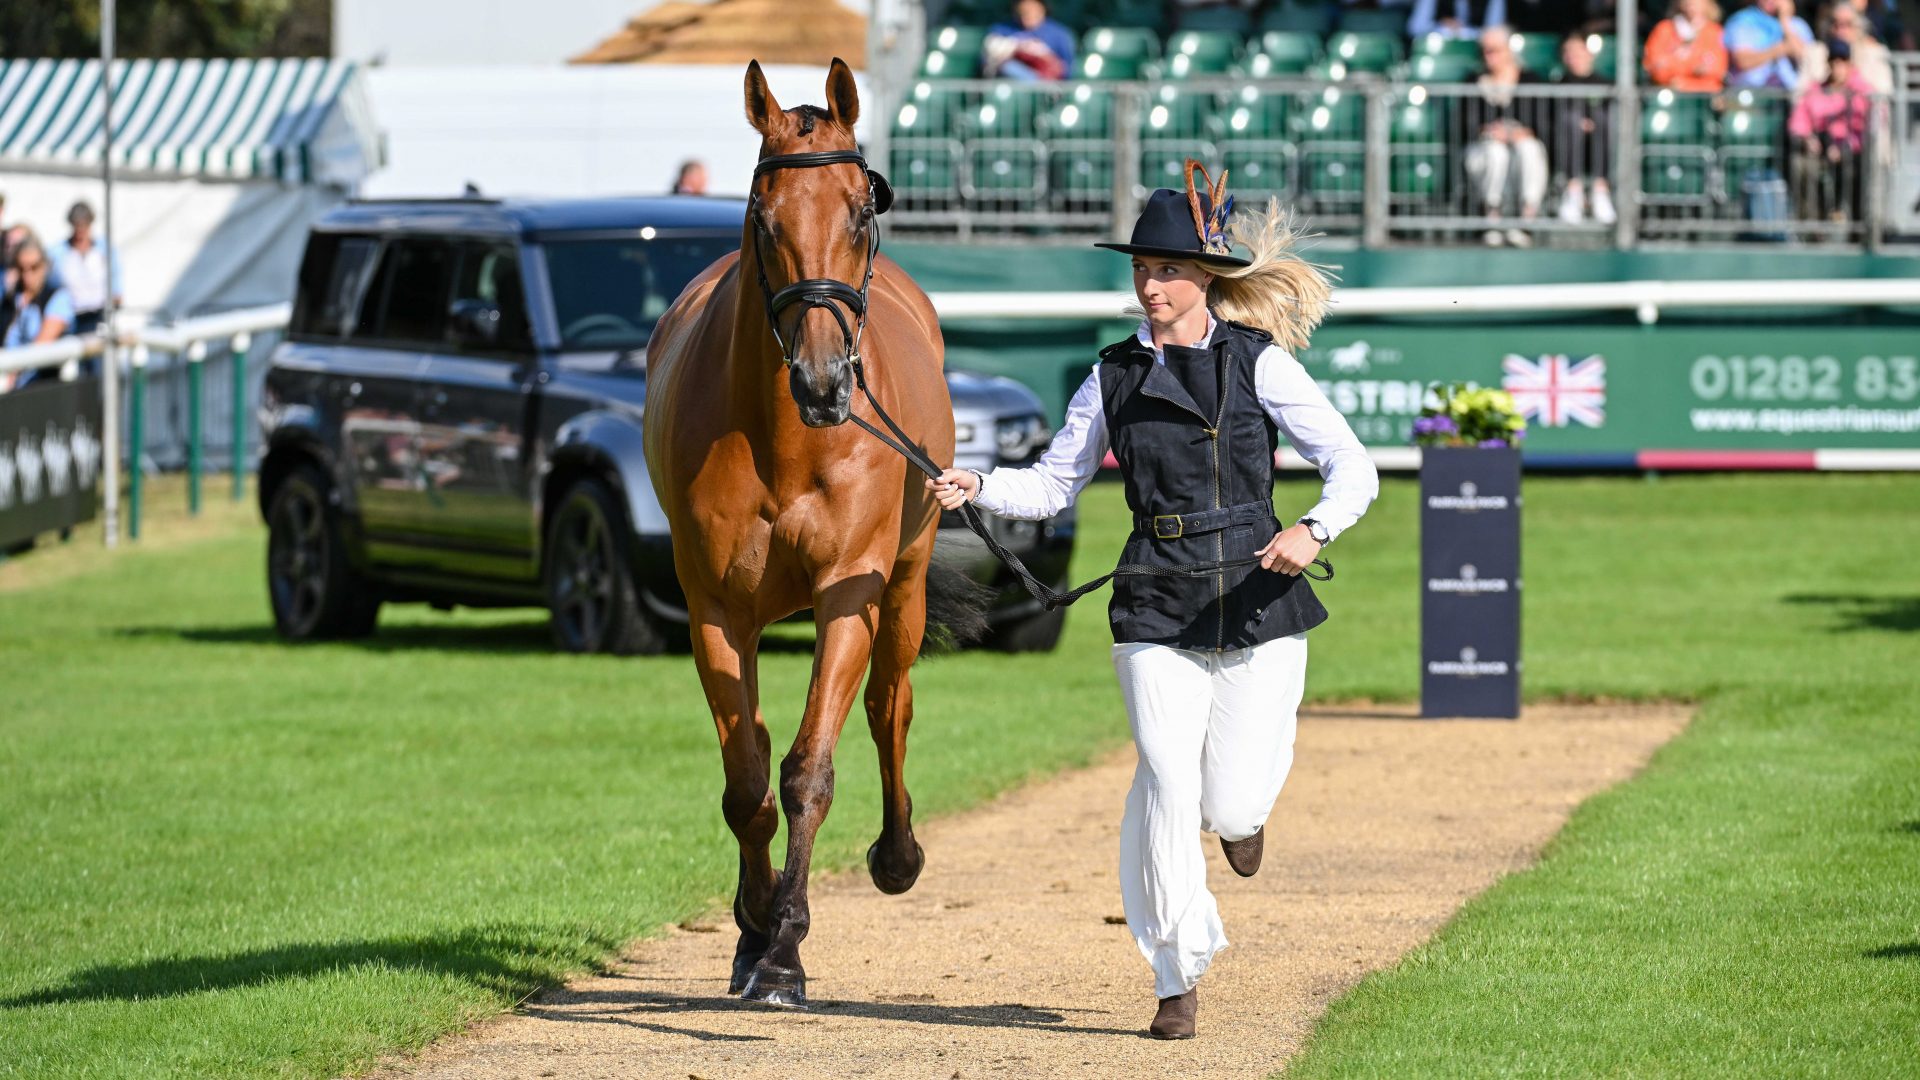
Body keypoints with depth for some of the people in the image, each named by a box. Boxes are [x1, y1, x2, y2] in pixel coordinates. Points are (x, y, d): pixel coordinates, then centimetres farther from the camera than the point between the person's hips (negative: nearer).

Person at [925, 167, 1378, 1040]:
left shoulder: (1259, 363, -3)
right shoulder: (1116, 375, 7)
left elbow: (1353, 468, -5)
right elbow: (1053, 484, 11)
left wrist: (1315, 529, -24)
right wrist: (978, 489, -7)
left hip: (1259, 603, -2)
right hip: (1156, 612, 2)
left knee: (1231, 807, -3)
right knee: (1167, 786, -9)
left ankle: (1240, 807, 37)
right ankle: (1178, 975, 4)